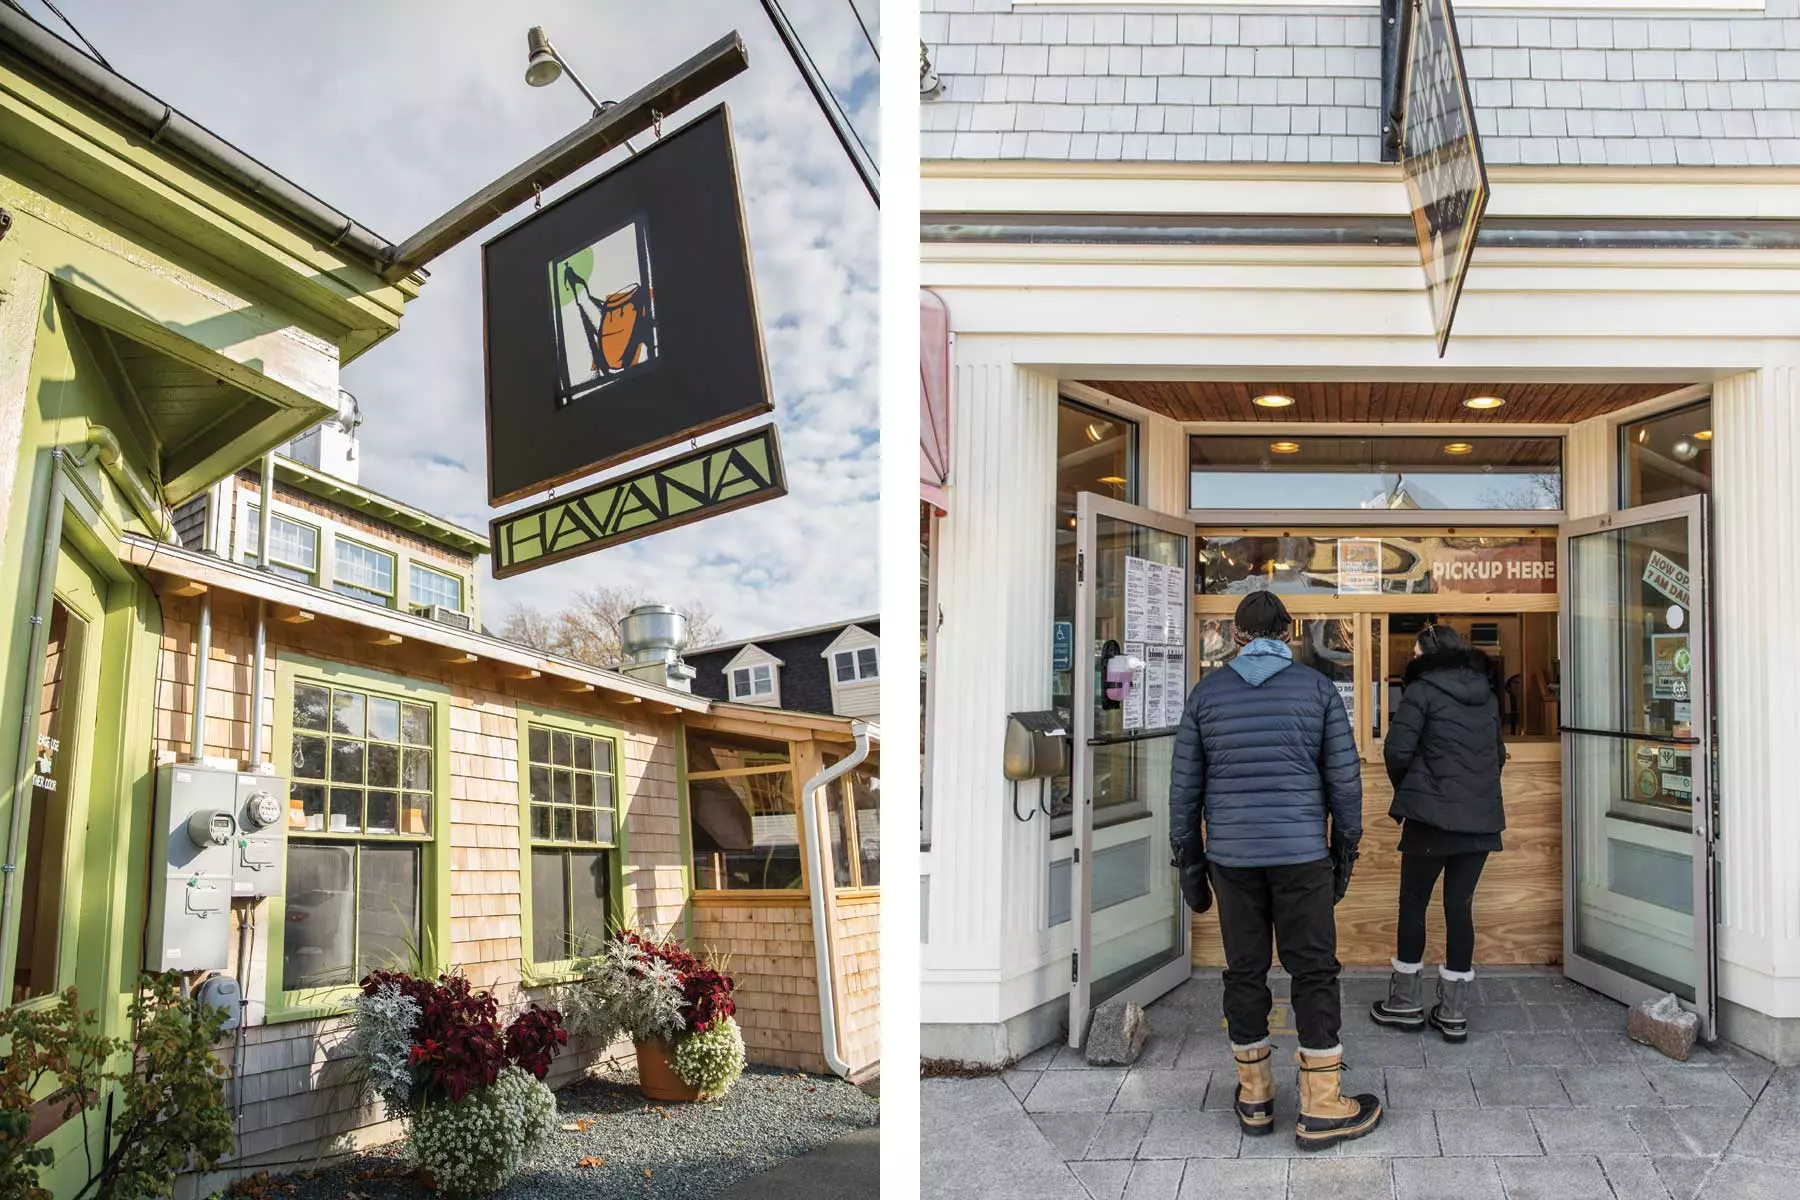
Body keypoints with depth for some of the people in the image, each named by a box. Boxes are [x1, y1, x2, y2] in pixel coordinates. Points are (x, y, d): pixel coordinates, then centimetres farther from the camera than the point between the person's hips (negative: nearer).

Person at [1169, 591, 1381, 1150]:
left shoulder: (1207, 691, 5)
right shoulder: (1318, 688, 2)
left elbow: (1184, 785, 6)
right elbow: (1344, 778, 2)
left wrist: (1190, 860, 13)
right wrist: (1345, 852, 12)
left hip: (1231, 856, 1)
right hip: (1302, 852, -1)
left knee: (1245, 972, 9)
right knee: (1314, 972, 5)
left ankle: (1255, 1098, 19)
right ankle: (1321, 1108, 8)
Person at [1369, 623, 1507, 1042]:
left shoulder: (1422, 691, -8)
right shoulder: (1487, 694, 12)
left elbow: (1397, 751, -14)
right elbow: (1499, 753, 20)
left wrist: (1407, 790, 5)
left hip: (1433, 816, -5)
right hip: (1482, 819, 6)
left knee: (1413, 905, 8)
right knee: (1460, 907, 9)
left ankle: (1405, 1003, 16)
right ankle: (1453, 1013, 14)